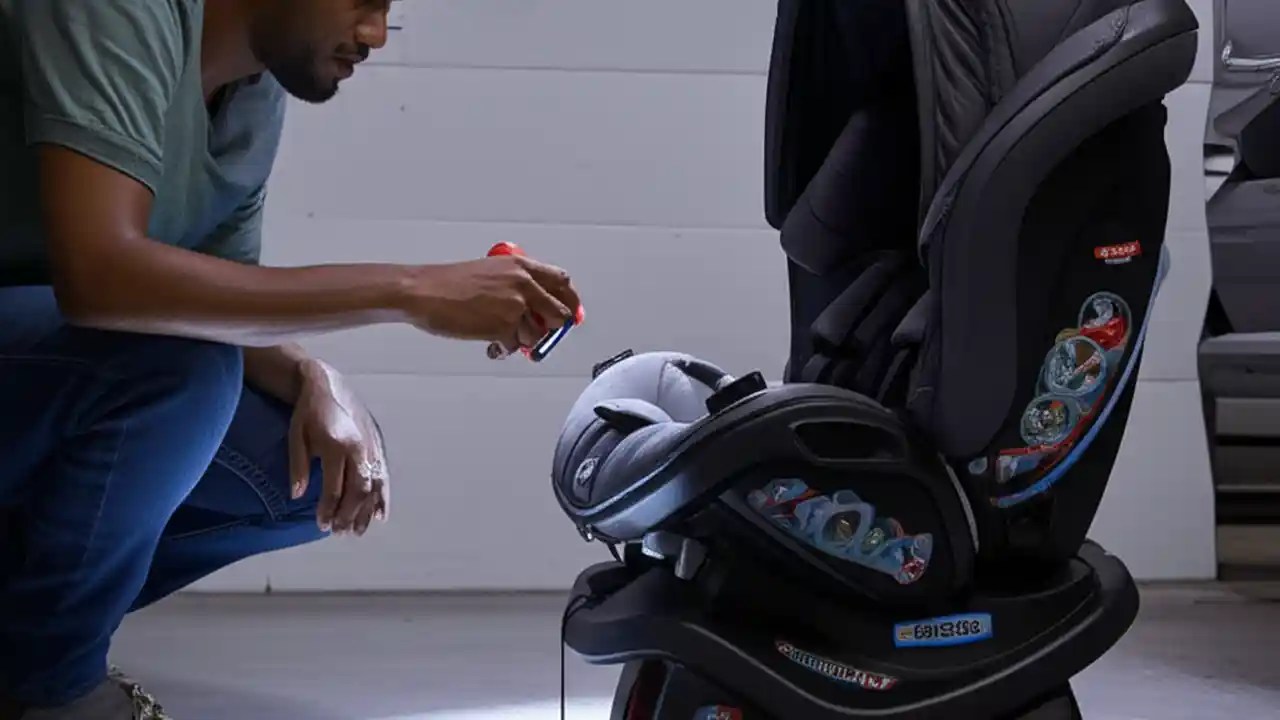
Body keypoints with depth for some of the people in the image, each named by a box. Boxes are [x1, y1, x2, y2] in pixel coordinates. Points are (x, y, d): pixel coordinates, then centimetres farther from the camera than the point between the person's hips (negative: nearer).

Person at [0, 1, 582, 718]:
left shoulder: (263, 90, 1)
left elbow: (226, 297, 7)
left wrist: (317, 379, -17)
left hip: (71, 366, 8)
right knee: (179, 363, -33)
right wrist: (408, 291, -37)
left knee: (330, 468, -7)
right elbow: (98, 273, -38)